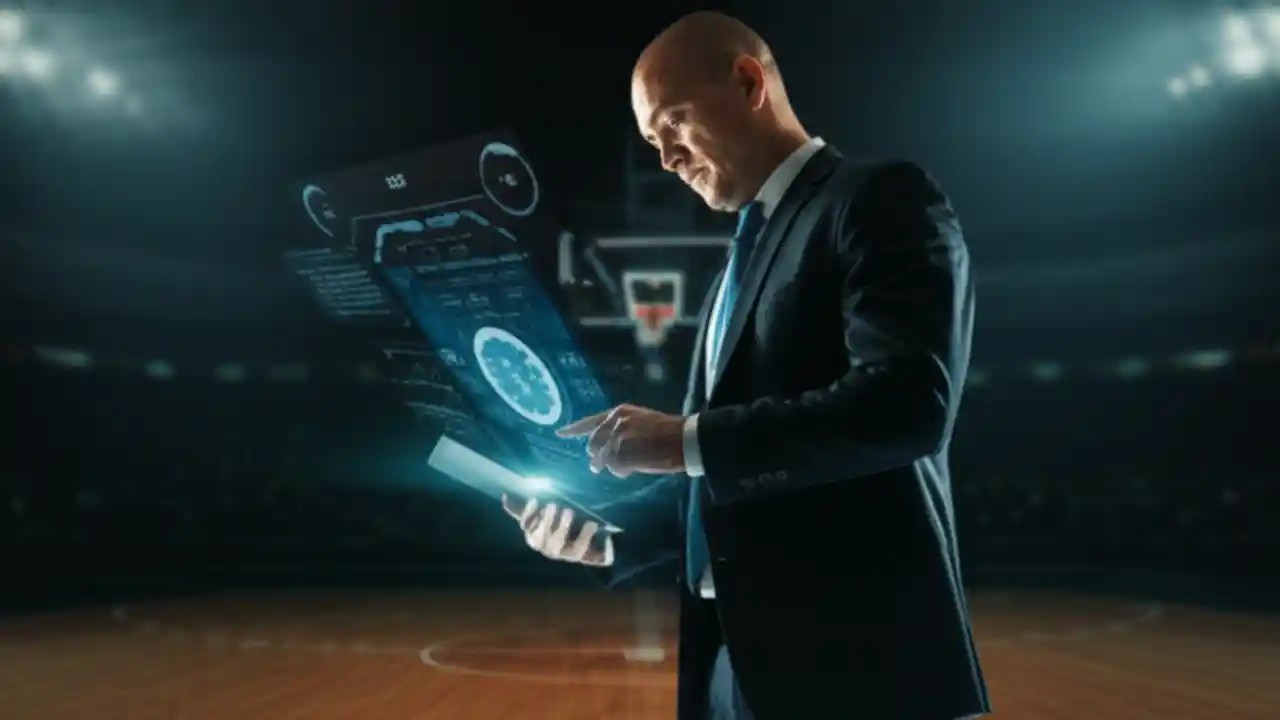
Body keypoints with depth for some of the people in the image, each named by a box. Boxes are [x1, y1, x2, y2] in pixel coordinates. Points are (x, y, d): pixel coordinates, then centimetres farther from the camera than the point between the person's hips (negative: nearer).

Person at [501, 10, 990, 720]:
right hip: (734, 656, 8)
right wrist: (609, 534, 4)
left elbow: (909, 400, -21)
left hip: (852, 654, -8)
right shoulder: (739, 265, 19)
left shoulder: (882, 201, -6)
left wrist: (686, 439, -20)